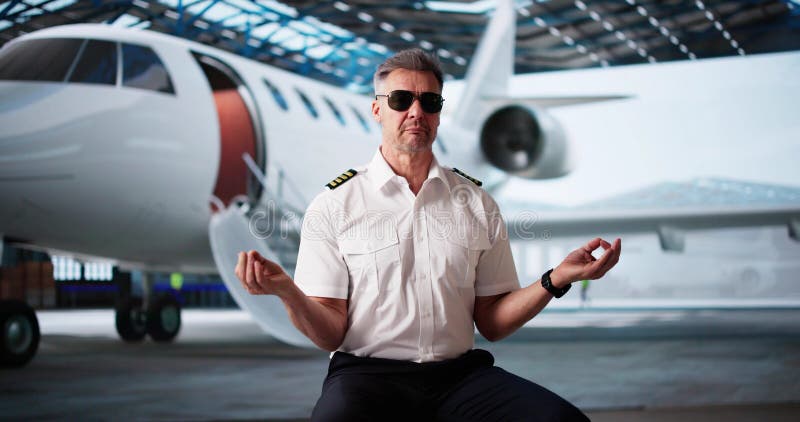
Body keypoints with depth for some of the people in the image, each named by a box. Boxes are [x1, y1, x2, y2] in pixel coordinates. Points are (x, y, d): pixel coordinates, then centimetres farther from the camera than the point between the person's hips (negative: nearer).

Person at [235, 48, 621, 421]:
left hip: (460, 372, 3)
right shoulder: (333, 206, 3)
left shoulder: (477, 204, 12)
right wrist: (287, 292, -22)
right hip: (367, 373, -3)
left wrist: (555, 280, -3)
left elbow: (492, 324, 11)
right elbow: (330, 334, -2)